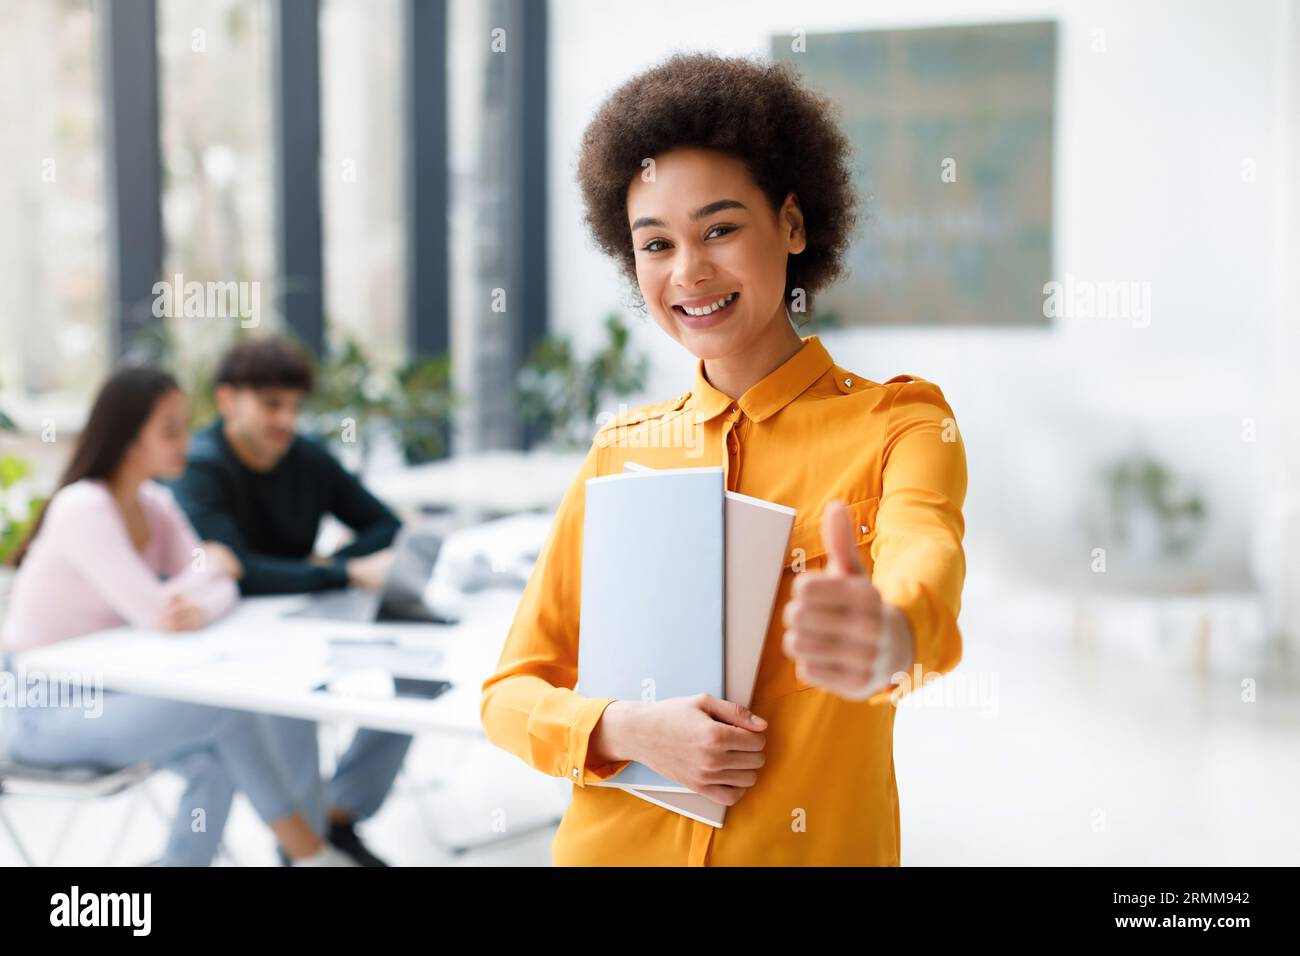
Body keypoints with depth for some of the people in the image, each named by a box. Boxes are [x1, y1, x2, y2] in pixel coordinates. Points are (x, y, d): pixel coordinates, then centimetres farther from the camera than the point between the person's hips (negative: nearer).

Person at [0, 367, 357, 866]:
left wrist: (200, 609, -29)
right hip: (41, 709, -7)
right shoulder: (83, 508, -22)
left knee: (214, 761, -15)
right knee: (225, 708, -18)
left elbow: (221, 589, -4)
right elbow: (153, 612, -29)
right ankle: (308, 852, -3)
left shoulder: (156, 505, 4)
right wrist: (212, 564, -9)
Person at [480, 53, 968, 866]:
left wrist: (886, 634, -49)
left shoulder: (899, 426, -5)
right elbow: (512, 691, 2)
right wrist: (627, 730, -17)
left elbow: (925, 557, -27)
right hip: (616, 844, 2)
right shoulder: (621, 454, 2)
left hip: (816, 848, -2)